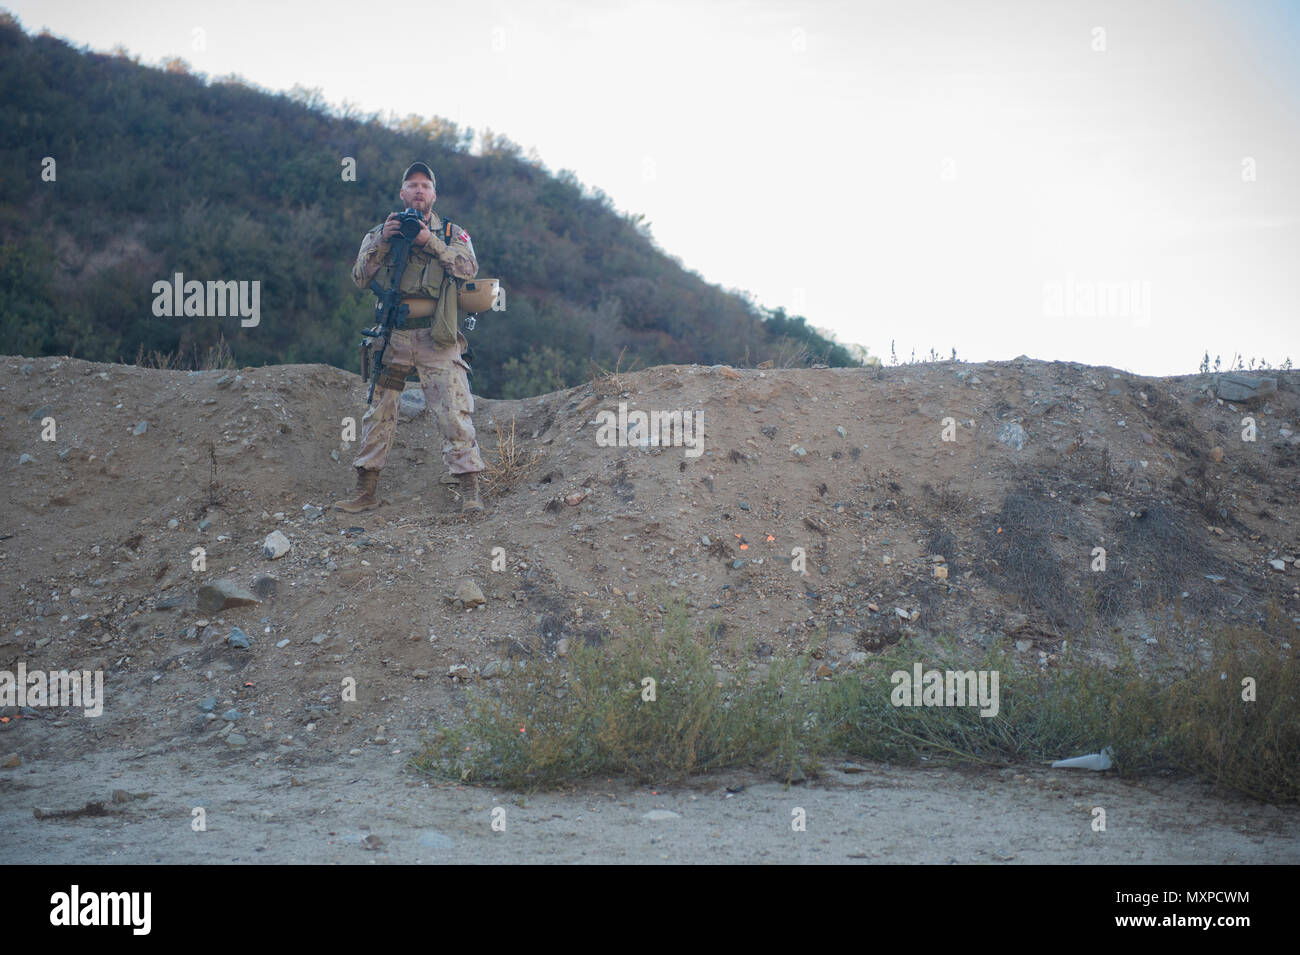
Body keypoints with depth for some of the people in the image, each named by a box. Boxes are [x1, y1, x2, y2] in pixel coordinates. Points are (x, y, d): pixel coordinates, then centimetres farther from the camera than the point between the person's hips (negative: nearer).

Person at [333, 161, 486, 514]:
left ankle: (470, 491, -7)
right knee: (378, 413, 4)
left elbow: (469, 268, -6)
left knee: (454, 412, -9)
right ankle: (365, 492, 11)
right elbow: (360, 278, 3)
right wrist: (382, 241, -9)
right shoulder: (379, 234, 14)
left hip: (436, 338, -2)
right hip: (392, 336, 2)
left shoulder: (453, 233, 11)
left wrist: (430, 241, -13)